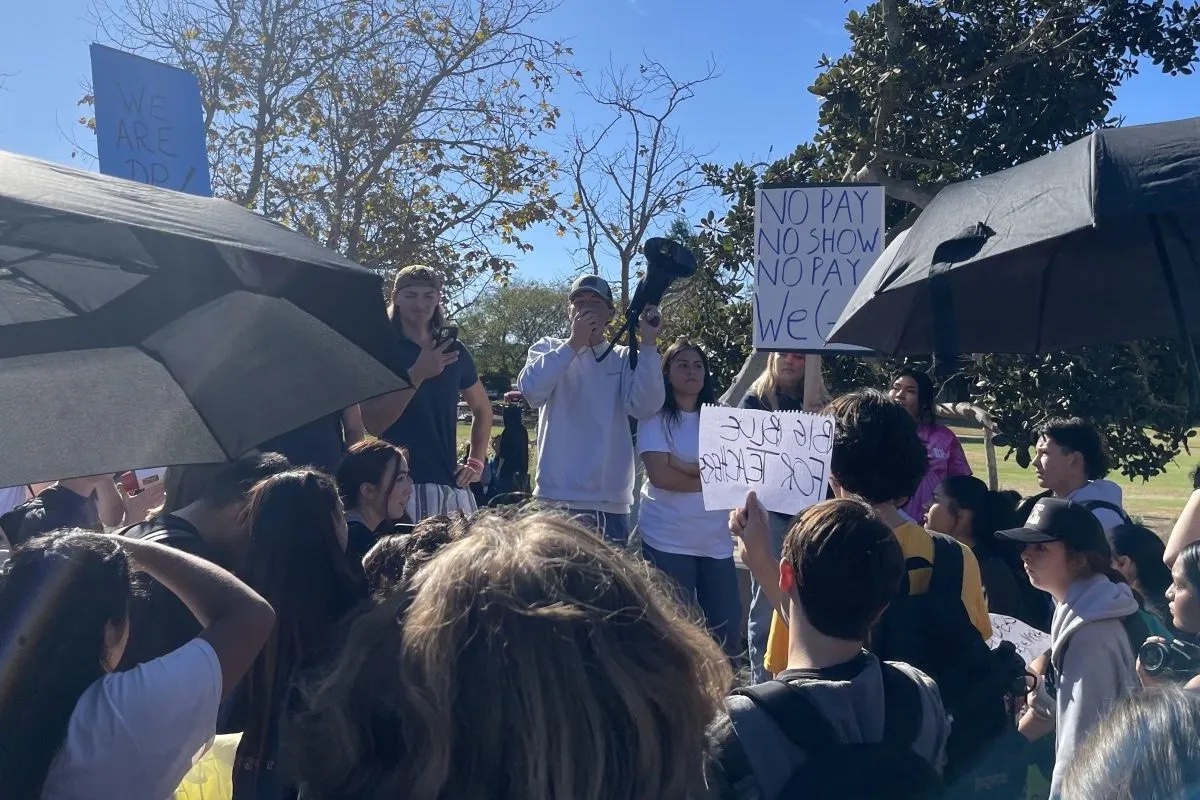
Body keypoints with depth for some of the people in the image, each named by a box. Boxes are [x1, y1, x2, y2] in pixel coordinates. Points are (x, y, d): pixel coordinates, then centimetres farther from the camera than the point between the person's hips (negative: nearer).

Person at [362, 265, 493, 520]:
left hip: (450, 486, 4)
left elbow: (482, 408, 26)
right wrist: (417, 375, -18)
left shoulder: (454, 350, 12)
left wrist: (476, 461, 15)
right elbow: (373, 423, -10)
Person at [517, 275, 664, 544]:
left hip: (610, 503, 2)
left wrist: (648, 344, -14)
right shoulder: (549, 349, 7)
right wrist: (574, 343, -17)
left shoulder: (624, 359, 9)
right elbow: (531, 389, -14)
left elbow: (645, 407, -9)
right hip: (556, 498, -1)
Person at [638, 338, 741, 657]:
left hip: (715, 540, 4)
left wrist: (681, 464, -13)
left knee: (728, 633, 5)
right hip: (667, 541, -4)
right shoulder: (655, 416, -3)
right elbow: (660, 475, -14)